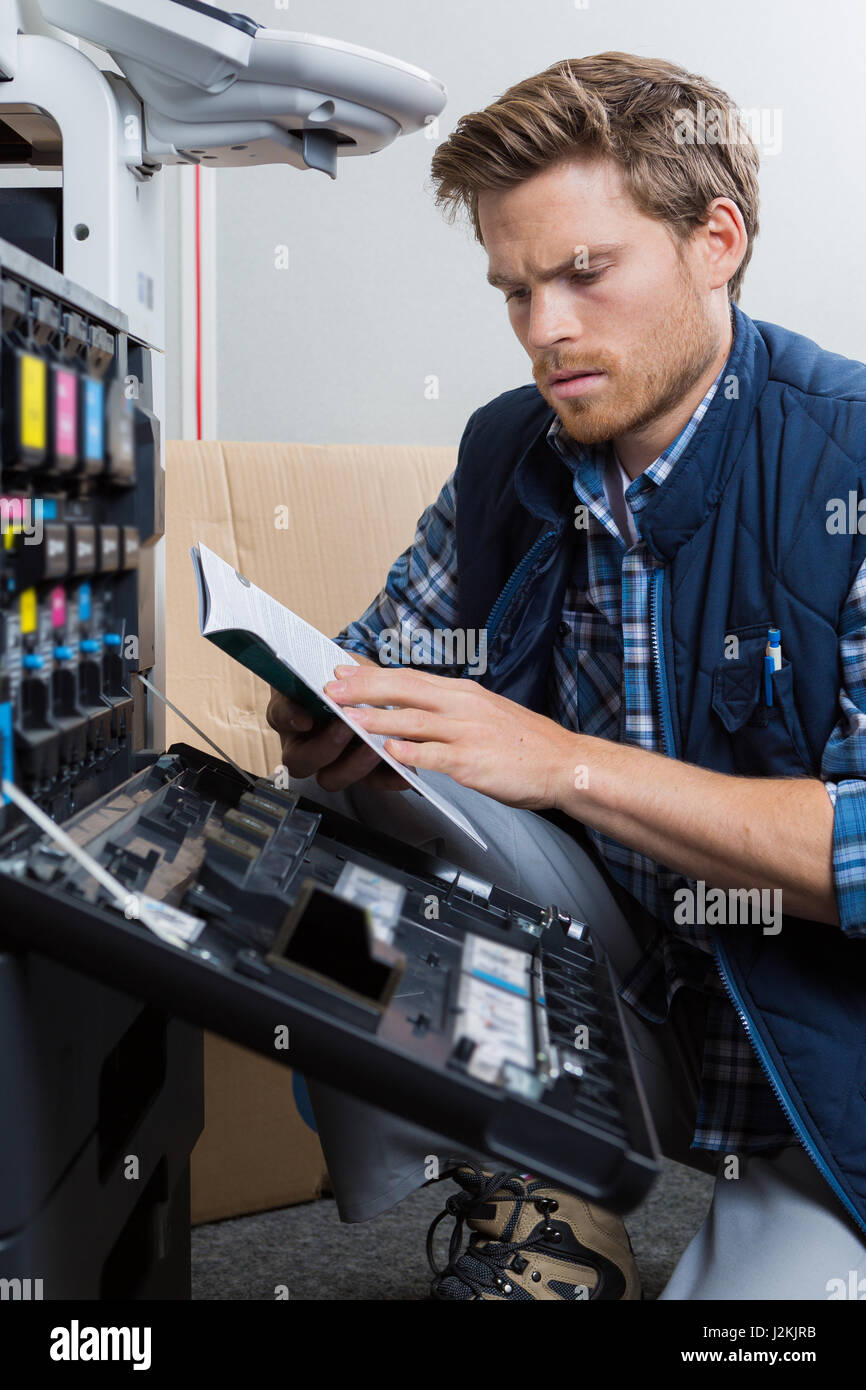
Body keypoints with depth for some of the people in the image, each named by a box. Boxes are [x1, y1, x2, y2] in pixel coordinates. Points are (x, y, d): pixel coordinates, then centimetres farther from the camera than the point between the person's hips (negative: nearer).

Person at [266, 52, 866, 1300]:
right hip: (620, 998, 6)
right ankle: (543, 1229, -6)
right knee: (382, 791, -17)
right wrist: (326, 715, -15)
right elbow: (382, 654, 10)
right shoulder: (508, 452, 0)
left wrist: (566, 761, -30)